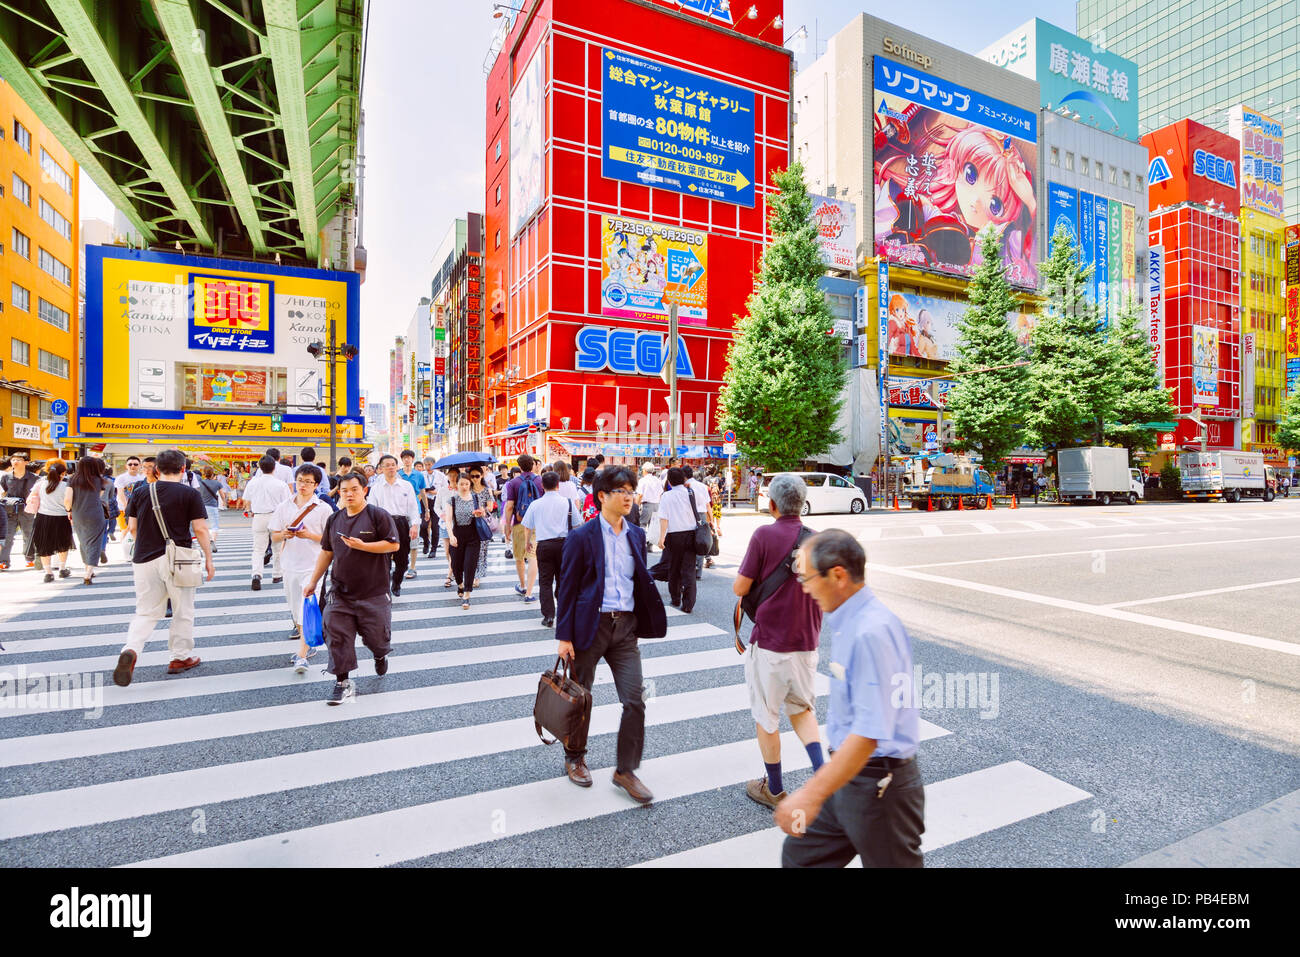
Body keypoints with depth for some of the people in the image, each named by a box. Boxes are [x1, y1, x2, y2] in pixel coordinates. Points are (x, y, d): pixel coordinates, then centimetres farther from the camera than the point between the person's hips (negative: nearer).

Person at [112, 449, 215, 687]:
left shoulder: (140, 491, 5)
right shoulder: (189, 494, -7)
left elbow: (132, 528, 11)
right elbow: (200, 529, -8)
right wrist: (208, 559, 2)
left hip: (145, 560, 3)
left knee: (146, 612, 12)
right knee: (182, 612, 11)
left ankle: (130, 651, -11)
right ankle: (182, 657, 20)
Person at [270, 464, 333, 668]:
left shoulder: (323, 509, -4)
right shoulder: (284, 507, 8)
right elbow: (274, 536, 11)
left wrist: (309, 535, -18)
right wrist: (284, 534, -11)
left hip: (313, 565, -5)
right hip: (290, 565, 5)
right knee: (295, 609, 16)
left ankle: (302, 656, -10)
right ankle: (308, 646, 33)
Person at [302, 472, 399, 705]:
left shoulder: (378, 515, -7)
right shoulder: (334, 519, 10)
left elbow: (394, 545, -12)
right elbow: (326, 552, 17)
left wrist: (362, 546, -20)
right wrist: (313, 581, 16)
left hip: (374, 593, -4)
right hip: (340, 593, 4)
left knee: (376, 635, 6)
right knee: (337, 636, 1)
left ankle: (381, 655, 40)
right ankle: (342, 681, 14)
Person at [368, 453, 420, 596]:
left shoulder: (406, 486, 8)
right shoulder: (376, 488, 7)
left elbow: (413, 507, 6)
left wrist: (415, 524, -5)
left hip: (401, 523, 1)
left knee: (402, 558, 6)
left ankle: (396, 584, 29)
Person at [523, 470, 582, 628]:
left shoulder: (536, 504, 1)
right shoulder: (568, 502, -1)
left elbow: (528, 527, 10)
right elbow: (577, 524, 3)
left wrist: (529, 542, 28)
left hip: (543, 545, -1)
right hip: (563, 543, 1)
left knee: (546, 581, 4)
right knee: (563, 579, 14)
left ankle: (548, 616, 0)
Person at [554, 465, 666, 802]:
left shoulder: (636, 536, 8)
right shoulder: (581, 537, -7)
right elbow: (567, 588, -7)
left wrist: (647, 621, 7)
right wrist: (564, 636, -9)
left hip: (626, 625, 4)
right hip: (590, 625, -4)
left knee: (634, 701, 1)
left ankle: (626, 771, 18)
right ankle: (575, 758, 37)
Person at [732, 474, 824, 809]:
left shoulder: (764, 535, -15)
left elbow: (740, 588, -13)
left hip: (769, 641, -5)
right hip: (807, 642, 5)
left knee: (766, 716, 12)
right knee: (802, 708, 24)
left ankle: (774, 789, 25)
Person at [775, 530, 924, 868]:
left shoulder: (872, 632, -28)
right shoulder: (847, 621, 2)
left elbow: (869, 732, -31)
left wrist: (812, 794, -30)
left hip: (878, 785, -8)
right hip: (847, 774, 9)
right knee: (799, 855, 16)